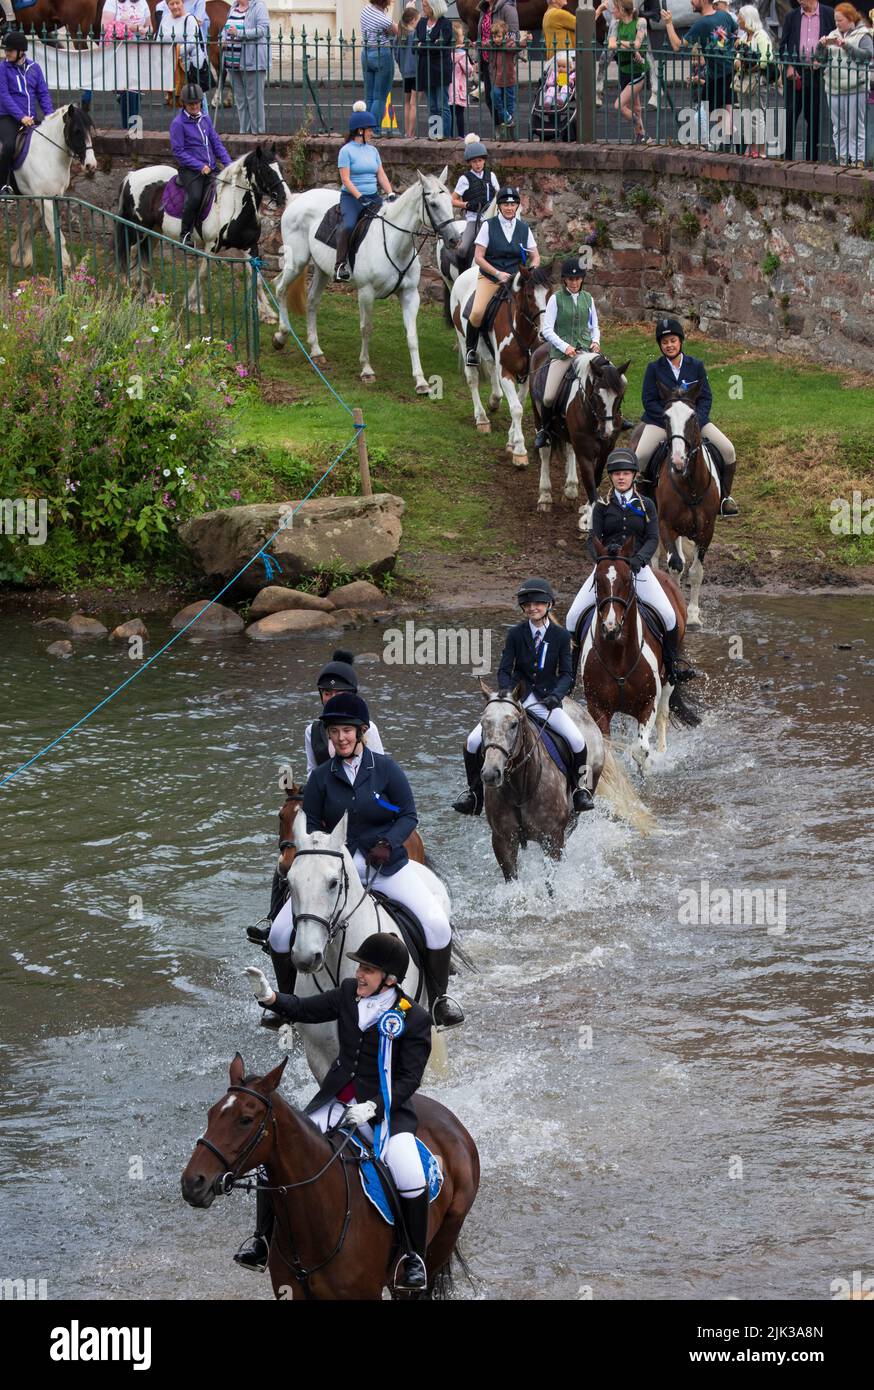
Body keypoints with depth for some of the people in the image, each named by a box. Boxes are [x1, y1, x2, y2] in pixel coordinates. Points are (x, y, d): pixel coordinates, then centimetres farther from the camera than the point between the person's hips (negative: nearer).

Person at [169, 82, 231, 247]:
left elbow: (216, 143, 17)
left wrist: (228, 163, 3)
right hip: (190, 169, -6)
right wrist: (200, 166, -16)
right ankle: (185, 234, -15)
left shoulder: (205, 119, 14)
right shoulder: (178, 123, -5)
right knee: (195, 197, -29)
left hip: (210, 169, 6)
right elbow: (178, 152, -9)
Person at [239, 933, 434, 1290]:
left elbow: (409, 1079, -12)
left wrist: (371, 1107, -24)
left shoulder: (414, 1019, -12)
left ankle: (414, 1256, -3)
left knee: (411, 1181, -26)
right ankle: (263, 1237, 13)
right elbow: (305, 1010, 11)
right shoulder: (349, 993, 1)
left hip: (385, 1108, -5)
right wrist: (269, 996, -7)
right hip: (336, 1100, 5)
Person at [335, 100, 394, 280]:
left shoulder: (372, 150, 15)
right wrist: (360, 198, -21)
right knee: (349, 225, -30)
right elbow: (345, 179, -11)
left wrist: (391, 195, -1)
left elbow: (381, 176, 14)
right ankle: (340, 266, -27)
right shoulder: (347, 151, -4)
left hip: (372, 197, 6)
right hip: (351, 197, -6)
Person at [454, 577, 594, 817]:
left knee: (577, 741, -24)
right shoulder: (515, 634, 0)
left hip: (546, 702, -1)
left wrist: (556, 695, -23)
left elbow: (566, 674, -3)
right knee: (473, 742, -15)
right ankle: (474, 793, 5)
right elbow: (504, 670, -4)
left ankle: (581, 789, 1)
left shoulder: (560, 636, 0)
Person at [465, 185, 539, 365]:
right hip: (489, 278, -2)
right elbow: (478, 257, -4)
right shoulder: (488, 226, -1)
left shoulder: (524, 228, 8)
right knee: (477, 313, -25)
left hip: (516, 280, 2)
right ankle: (471, 349, -1)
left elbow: (535, 257, 11)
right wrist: (498, 274, -16)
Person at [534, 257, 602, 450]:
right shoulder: (556, 299, 2)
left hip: (585, 349, 2)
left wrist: (596, 341, 0)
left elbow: (594, 326, 22)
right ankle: (544, 429, 14)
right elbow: (547, 329, -1)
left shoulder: (588, 299, 13)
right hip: (561, 353, -2)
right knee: (549, 398, -13)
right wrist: (565, 347, -14)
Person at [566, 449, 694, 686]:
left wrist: (639, 559, -21)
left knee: (669, 615, -17)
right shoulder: (602, 506, 7)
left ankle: (671, 668, -3)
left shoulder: (646, 505, 7)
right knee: (574, 616, -11)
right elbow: (593, 539, 0)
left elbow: (653, 539, -2)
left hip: (637, 567, -1)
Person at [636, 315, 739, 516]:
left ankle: (724, 497, 4)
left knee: (728, 450, -12)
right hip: (660, 421, -2)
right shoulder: (654, 369, 0)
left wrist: (695, 421, -15)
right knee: (640, 457, -26)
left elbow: (706, 397, 2)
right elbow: (649, 401, -3)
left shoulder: (696, 366, 4)